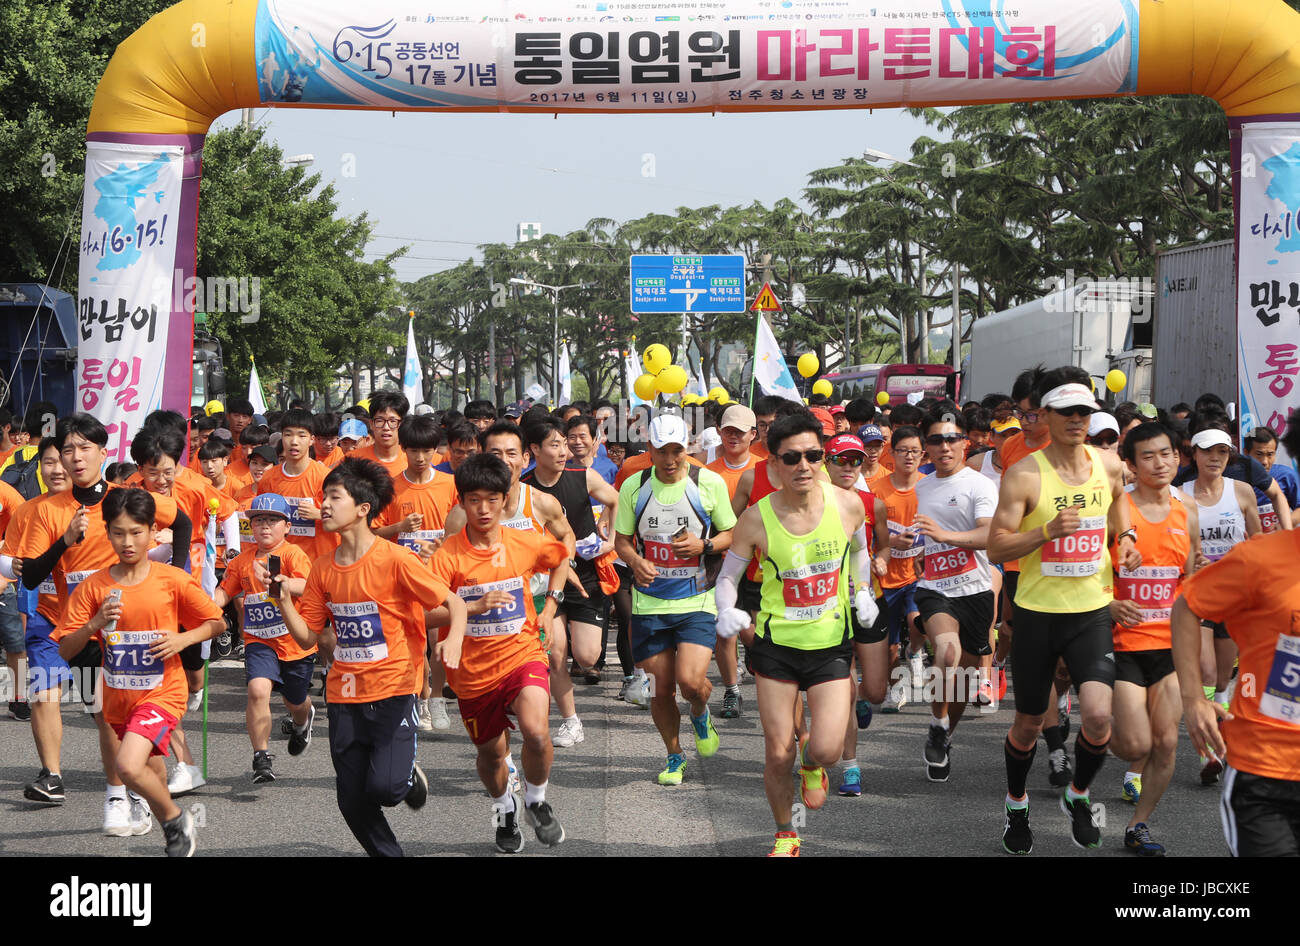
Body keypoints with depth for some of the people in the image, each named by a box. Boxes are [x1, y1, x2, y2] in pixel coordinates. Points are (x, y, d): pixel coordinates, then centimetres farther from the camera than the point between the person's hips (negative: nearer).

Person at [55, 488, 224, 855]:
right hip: (117, 697, 4)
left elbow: (216, 623, 2)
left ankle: (176, 819, 0)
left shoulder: (173, 581, -10)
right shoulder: (93, 587, -5)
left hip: (162, 691, -4)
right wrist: (95, 624, -23)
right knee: (151, 776, 19)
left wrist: (182, 639, -15)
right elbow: (65, 651, -6)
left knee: (128, 766, -25)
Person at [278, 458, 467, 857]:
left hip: (393, 689, -5)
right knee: (352, 802, 4)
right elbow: (307, 636, 7)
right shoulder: (323, 568, 5)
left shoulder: (395, 559, -12)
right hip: (344, 695, 5)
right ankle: (388, 853, 26)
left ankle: (409, 775, 16)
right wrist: (283, 599, -8)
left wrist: (453, 640, -29)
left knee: (384, 787, -19)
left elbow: (454, 603, -10)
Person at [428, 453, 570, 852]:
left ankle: (536, 801, 4)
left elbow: (562, 556, 19)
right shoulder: (449, 554, -12)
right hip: (474, 669, 1)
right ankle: (505, 809, 49)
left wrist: (551, 603, 10)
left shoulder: (525, 543, -4)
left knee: (536, 732, -26)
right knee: (491, 752, 16)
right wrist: (475, 606, -29)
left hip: (521, 655, 0)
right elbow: (426, 615, -18)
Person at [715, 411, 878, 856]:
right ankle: (785, 835, 29)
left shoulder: (847, 505, -8)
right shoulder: (756, 518, -13)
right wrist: (726, 611, -20)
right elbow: (728, 574, -1)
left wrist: (862, 591, 5)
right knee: (777, 753, 3)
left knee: (827, 749, -12)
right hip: (776, 643, 0)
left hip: (831, 643, 0)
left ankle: (812, 763, 28)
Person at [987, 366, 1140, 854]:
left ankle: (1078, 796, 14)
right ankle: (1016, 804, 37)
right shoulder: (1024, 475, -12)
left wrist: (1125, 536, 5)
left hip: (1092, 611, 2)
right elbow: (995, 547, -12)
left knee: (1098, 716, -14)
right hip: (1038, 612, -2)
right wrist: (1047, 532, -27)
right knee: (1029, 722, 11)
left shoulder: (1108, 465, 1)